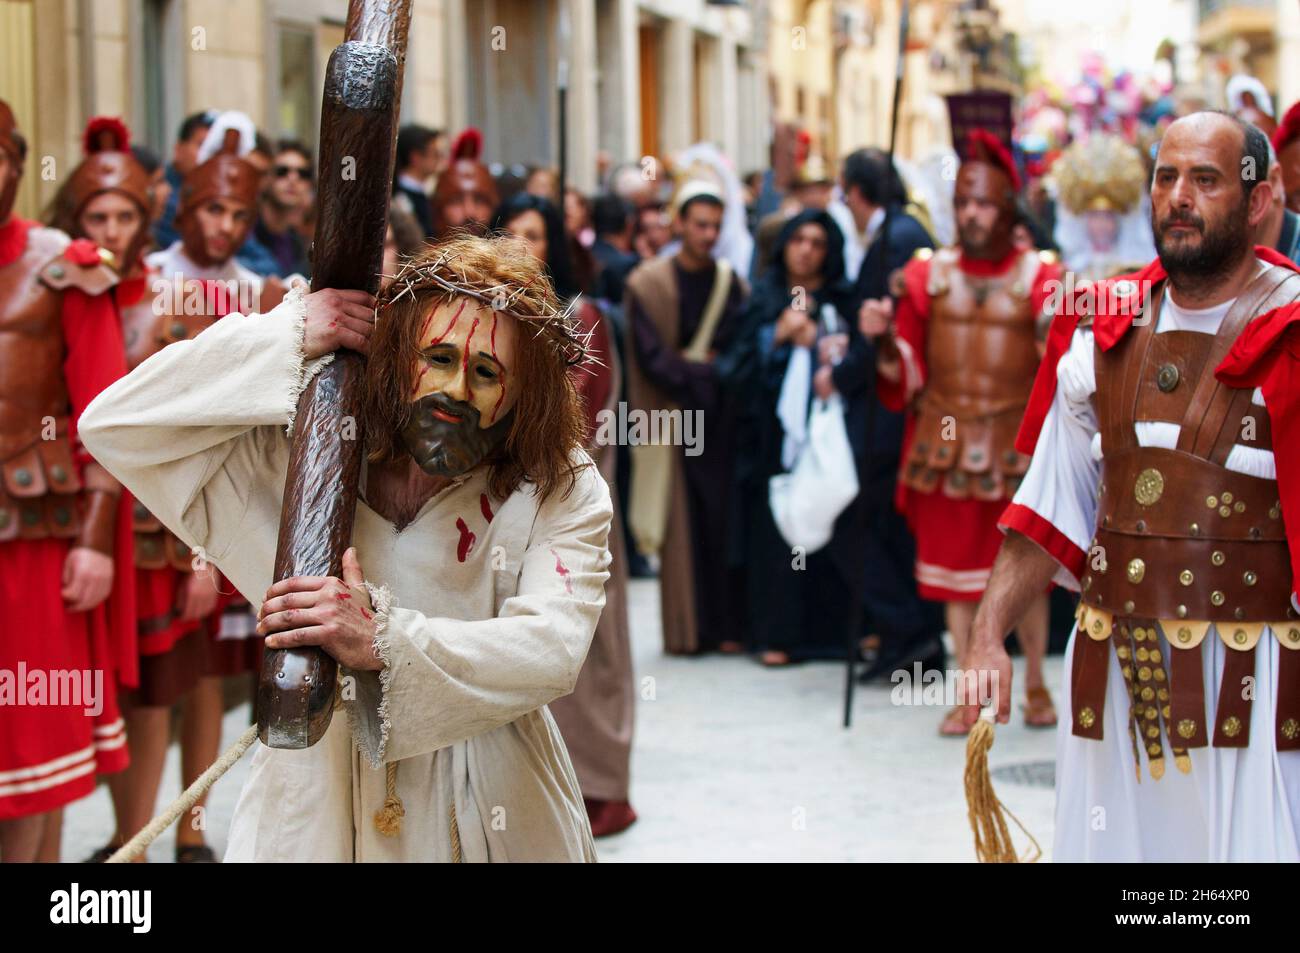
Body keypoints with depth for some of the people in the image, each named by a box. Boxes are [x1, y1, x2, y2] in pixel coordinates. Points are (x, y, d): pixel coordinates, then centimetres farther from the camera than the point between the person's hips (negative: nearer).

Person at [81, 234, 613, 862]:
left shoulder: (562, 493, -7)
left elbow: (554, 650, -22)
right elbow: (114, 425, -10)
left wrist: (383, 642, -35)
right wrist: (287, 336, -17)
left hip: (490, 822, 0)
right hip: (319, 808, 1)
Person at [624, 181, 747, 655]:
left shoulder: (731, 283, 9)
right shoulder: (649, 283, -2)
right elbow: (649, 355, -8)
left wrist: (692, 365, -10)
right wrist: (705, 372, -11)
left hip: (720, 419, 3)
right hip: (671, 418, -3)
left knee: (725, 521, 0)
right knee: (682, 526, -2)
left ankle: (727, 624, 4)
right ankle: (686, 628, 2)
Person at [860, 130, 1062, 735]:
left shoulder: (1039, 276, -2)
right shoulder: (930, 274, 4)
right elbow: (906, 376, 3)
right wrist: (884, 340, -16)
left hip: (1018, 441, -2)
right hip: (946, 441, 2)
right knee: (954, 558, 6)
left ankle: (1036, 684, 24)